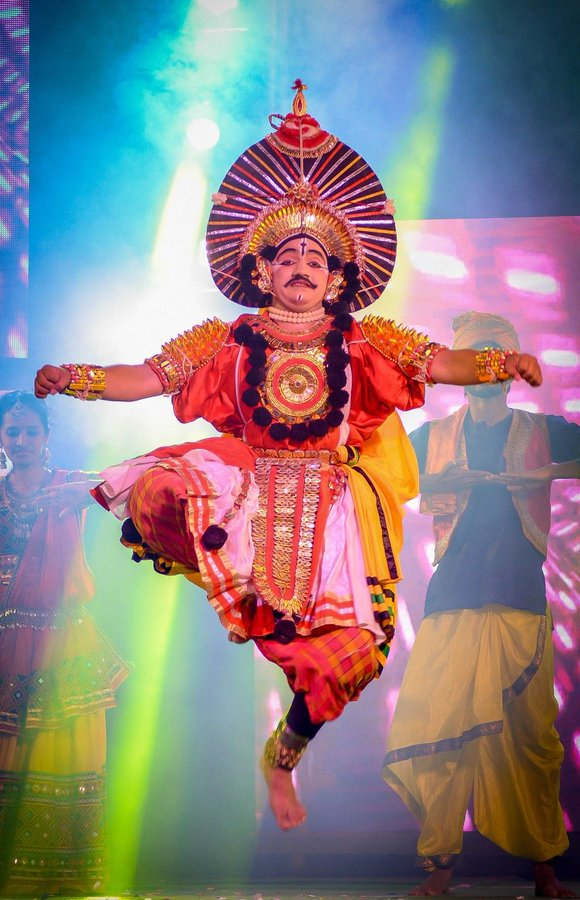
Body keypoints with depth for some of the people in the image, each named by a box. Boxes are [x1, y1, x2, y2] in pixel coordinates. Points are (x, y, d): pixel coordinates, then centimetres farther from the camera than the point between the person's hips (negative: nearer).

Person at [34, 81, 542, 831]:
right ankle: (235, 586, -5)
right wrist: (74, 380, -10)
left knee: (349, 645, -10)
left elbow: (440, 363, -1)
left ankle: (282, 757, 19)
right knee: (152, 495, -32)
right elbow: (146, 378, 4)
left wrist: (500, 363, -19)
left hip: (330, 497, 1)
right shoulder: (230, 341, 8)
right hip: (245, 481, 0)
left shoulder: (359, 343, 8)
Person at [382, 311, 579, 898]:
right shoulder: (434, 437, 15)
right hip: (452, 603, 1)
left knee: (532, 735, -2)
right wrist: (444, 482, -5)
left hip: (522, 605, 0)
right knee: (436, 731, -6)